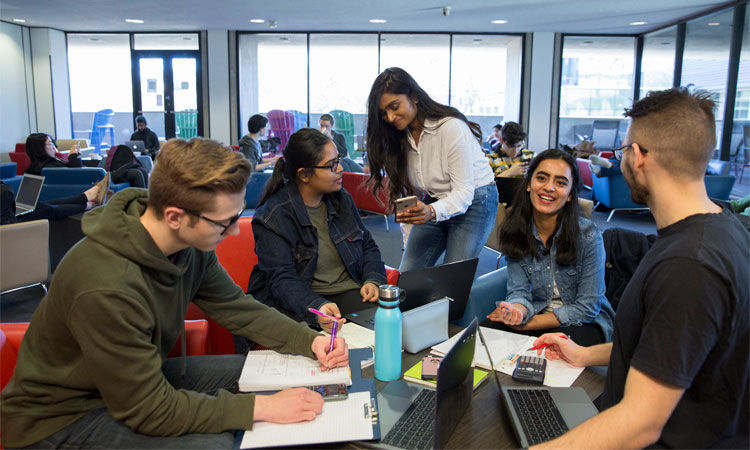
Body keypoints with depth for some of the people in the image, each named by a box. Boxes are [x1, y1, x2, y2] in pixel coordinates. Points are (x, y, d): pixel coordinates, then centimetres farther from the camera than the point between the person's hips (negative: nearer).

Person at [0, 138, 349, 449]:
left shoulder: (191, 243, -14)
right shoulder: (106, 288, -36)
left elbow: (236, 306, 2)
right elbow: (150, 411, -28)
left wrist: (309, 340, -10)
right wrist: (262, 407, -26)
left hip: (142, 375, 8)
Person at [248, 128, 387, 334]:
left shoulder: (341, 199, 11)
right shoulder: (272, 217, -10)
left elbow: (368, 246, 19)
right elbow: (282, 280, -17)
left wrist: (373, 280, -2)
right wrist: (316, 308, -37)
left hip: (350, 293, 5)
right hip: (299, 302, -5)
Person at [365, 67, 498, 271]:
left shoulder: (452, 127, -23)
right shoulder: (399, 136, -3)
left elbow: (464, 192, -25)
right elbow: (405, 188, 4)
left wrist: (433, 212, -42)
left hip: (474, 202, -6)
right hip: (433, 205, 6)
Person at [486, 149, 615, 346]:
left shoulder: (588, 235, -17)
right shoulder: (516, 231, -6)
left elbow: (587, 308, -15)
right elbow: (519, 290, -7)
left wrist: (527, 324, -18)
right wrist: (517, 311, -32)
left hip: (584, 323, -3)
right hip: (538, 313, 3)